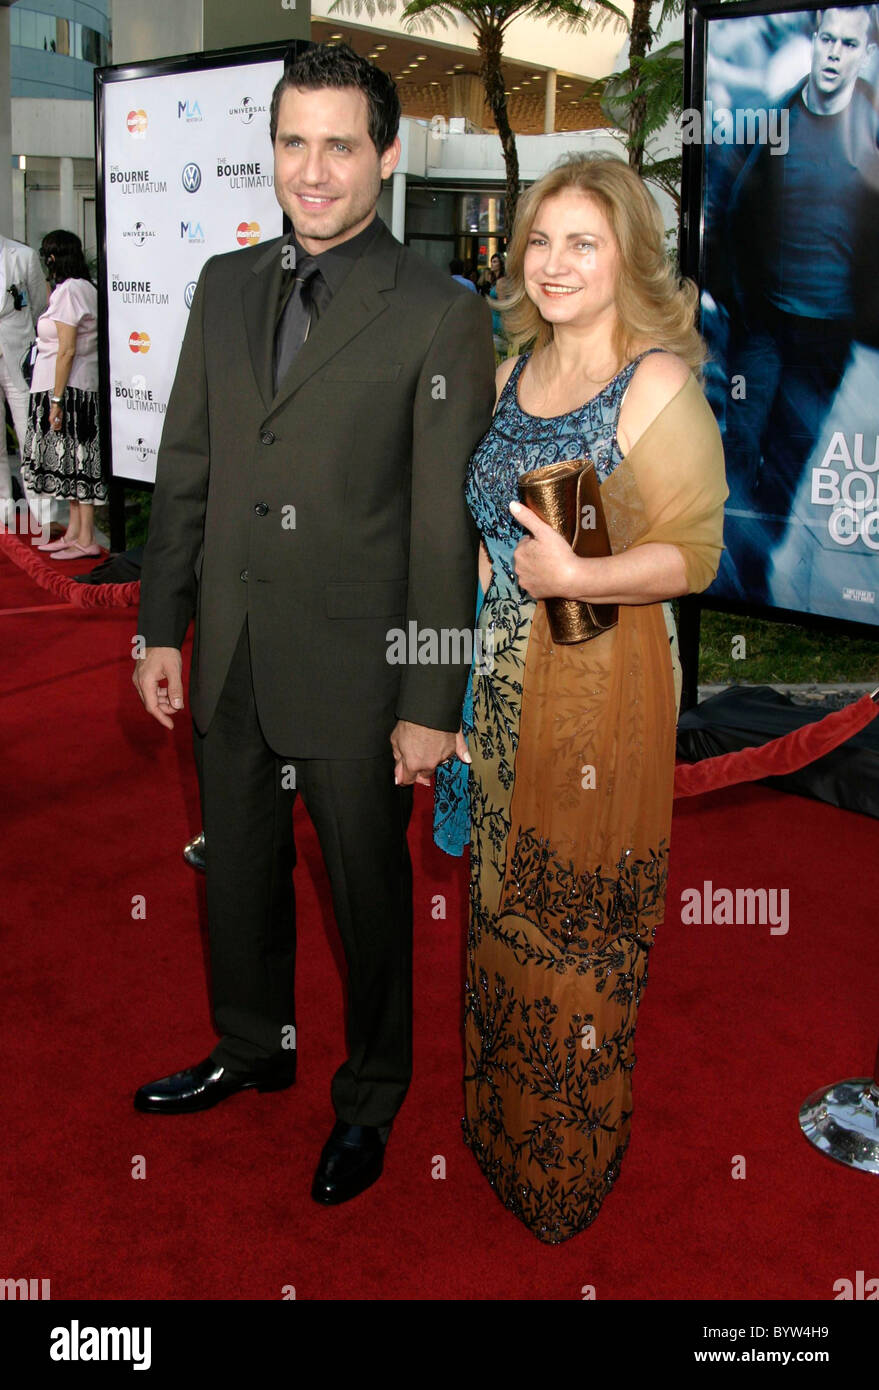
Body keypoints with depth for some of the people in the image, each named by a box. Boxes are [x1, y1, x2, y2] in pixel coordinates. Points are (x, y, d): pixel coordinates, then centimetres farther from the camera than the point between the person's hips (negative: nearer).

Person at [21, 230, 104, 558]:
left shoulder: (68, 290, -13)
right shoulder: (85, 288, 14)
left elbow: (67, 351, -18)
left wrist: (56, 400, -19)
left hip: (67, 387, -9)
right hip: (80, 388, 9)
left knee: (73, 460, -5)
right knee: (71, 460, 12)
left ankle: (86, 539, -1)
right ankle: (74, 532, 17)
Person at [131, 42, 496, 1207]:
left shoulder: (440, 318, -11)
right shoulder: (225, 286, 6)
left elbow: (448, 529, -12)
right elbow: (185, 469, 9)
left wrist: (432, 705, -12)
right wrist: (163, 629, 8)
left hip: (354, 672, -5)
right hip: (231, 661, 5)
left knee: (367, 893, 12)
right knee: (238, 871, 20)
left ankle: (369, 1102, 34)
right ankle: (252, 1049, 45)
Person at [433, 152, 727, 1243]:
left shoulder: (659, 386, -13)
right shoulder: (515, 369, 9)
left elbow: (694, 552, -14)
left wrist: (574, 577, -27)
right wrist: (459, 672, 8)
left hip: (598, 692, -7)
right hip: (498, 686, 7)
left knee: (577, 929, 7)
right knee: (502, 907, 18)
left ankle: (570, 1163, 30)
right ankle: (499, 1122, 40)